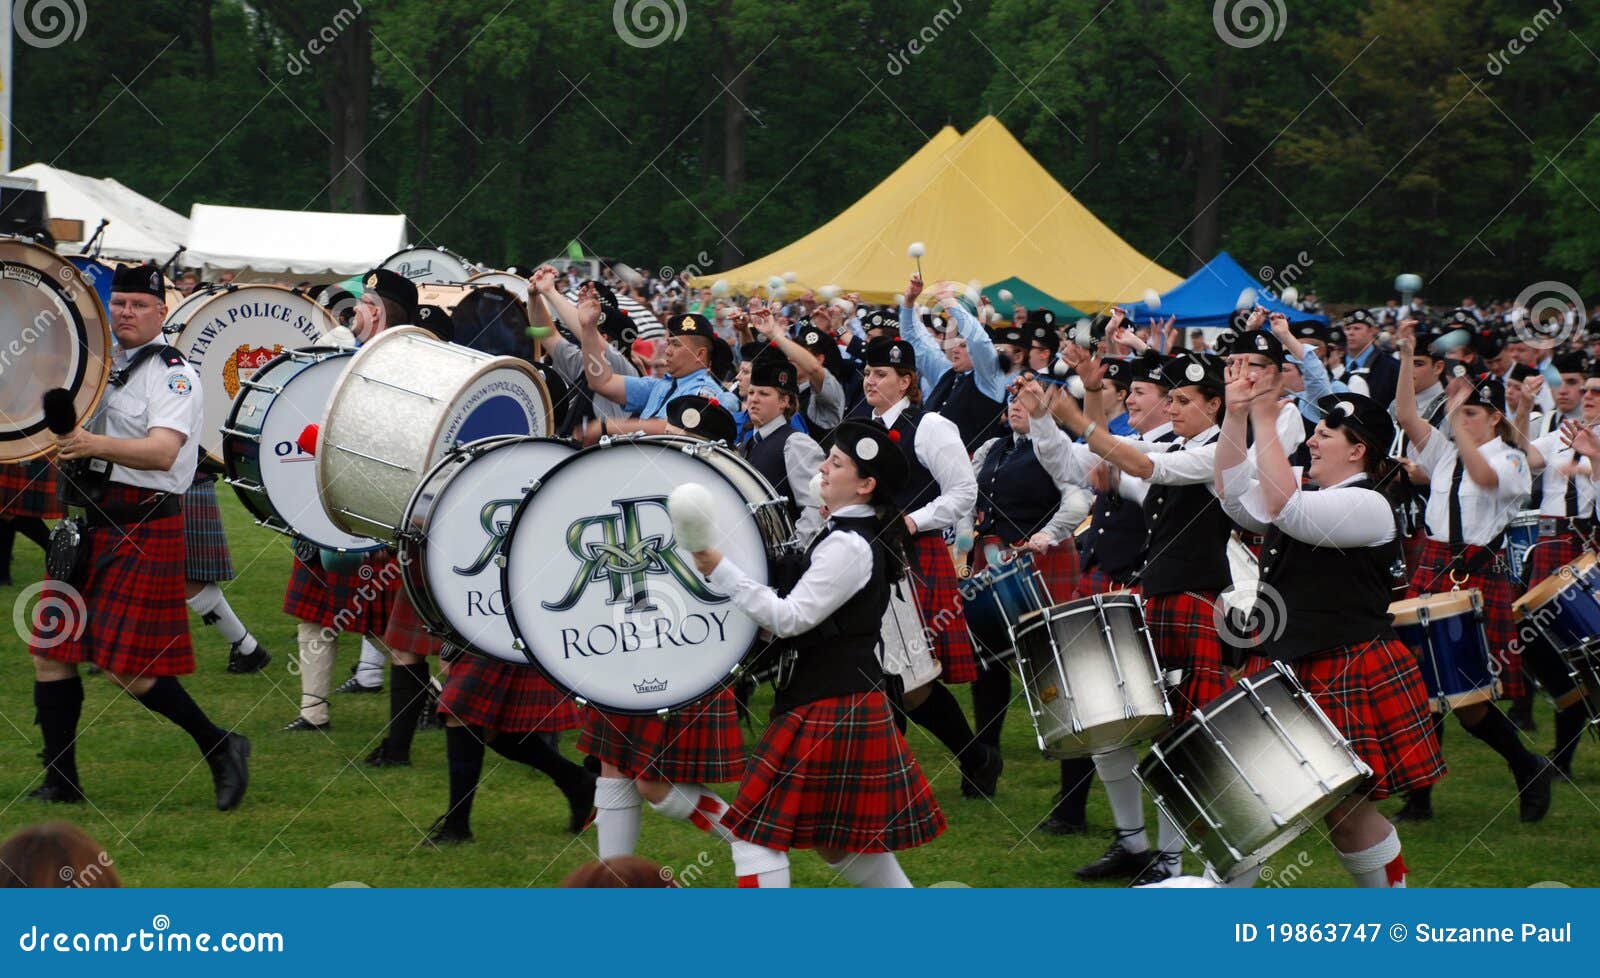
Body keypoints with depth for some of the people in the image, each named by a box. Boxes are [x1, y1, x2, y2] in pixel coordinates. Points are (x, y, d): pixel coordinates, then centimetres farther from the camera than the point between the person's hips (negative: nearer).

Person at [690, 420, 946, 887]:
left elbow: (790, 617, -22)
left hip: (829, 707, -10)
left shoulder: (848, 546, -18)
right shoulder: (857, 535, 13)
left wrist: (721, 572, -24)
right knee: (842, 839, 19)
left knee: (757, 833, -7)